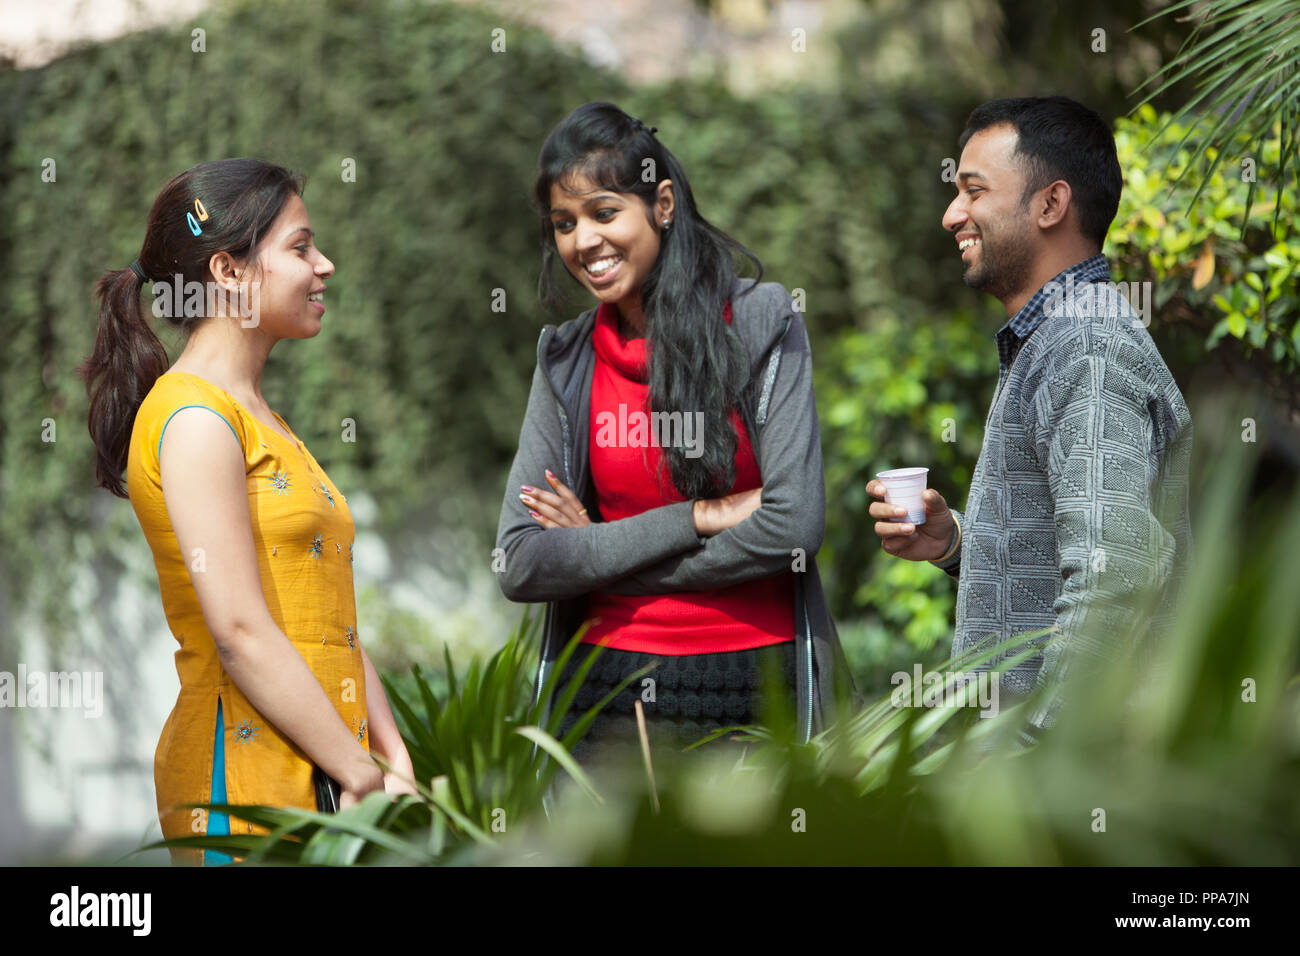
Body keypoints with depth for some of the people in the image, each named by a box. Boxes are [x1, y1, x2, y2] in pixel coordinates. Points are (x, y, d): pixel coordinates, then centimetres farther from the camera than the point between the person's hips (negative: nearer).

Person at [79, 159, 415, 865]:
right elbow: (241, 634, -16)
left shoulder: (264, 425, 19)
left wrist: (392, 757, 4)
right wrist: (362, 776, -14)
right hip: (243, 779, -8)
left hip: (321, 777, 8)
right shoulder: (195, 419, -9)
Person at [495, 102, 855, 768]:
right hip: (610, 698, 2)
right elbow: (519, 565, -2)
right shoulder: (566, 360, 6)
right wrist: (697, 517, -10)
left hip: (755, 689, -2)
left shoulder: (760, 322, -2)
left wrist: (597, 554, -5)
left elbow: (795, 523, -11)